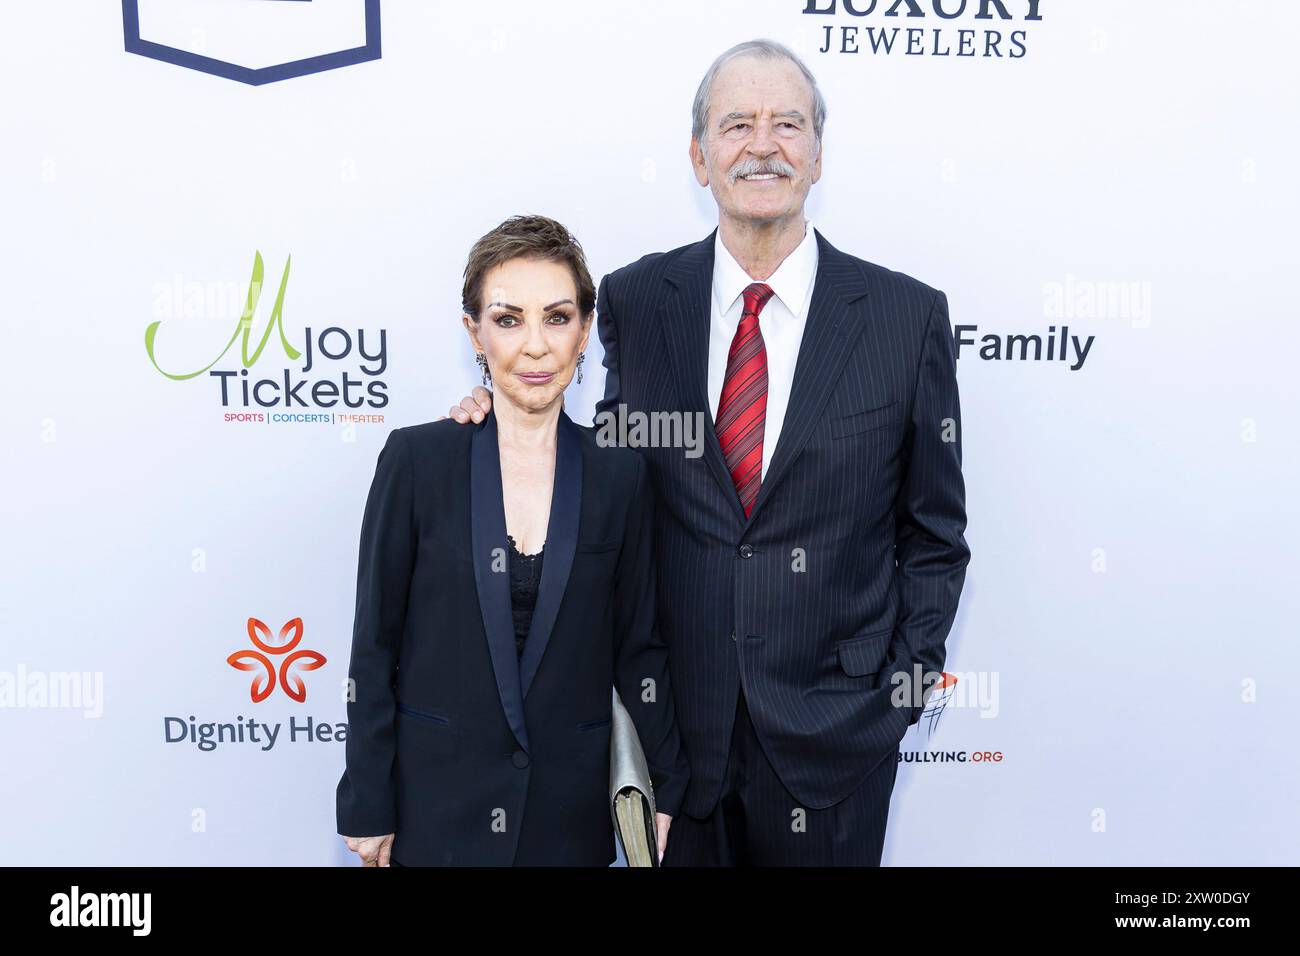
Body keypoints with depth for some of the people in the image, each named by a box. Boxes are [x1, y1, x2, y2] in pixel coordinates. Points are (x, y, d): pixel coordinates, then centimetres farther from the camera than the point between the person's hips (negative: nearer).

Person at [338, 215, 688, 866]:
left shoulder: (620, 475, -4)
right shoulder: (415, 459, -9)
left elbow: (637, 646, 3)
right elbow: (374, 646, -5)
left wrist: (666, 787, 4)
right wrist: (368, 807, -4)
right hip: (435, 805, -1)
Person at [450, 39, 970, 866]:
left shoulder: (908, 315, -5)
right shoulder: (634, 300, -2)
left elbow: (932, 535, 1)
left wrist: (905, 687, -3)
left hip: (832, 727, -1)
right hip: (675, 718, 1)